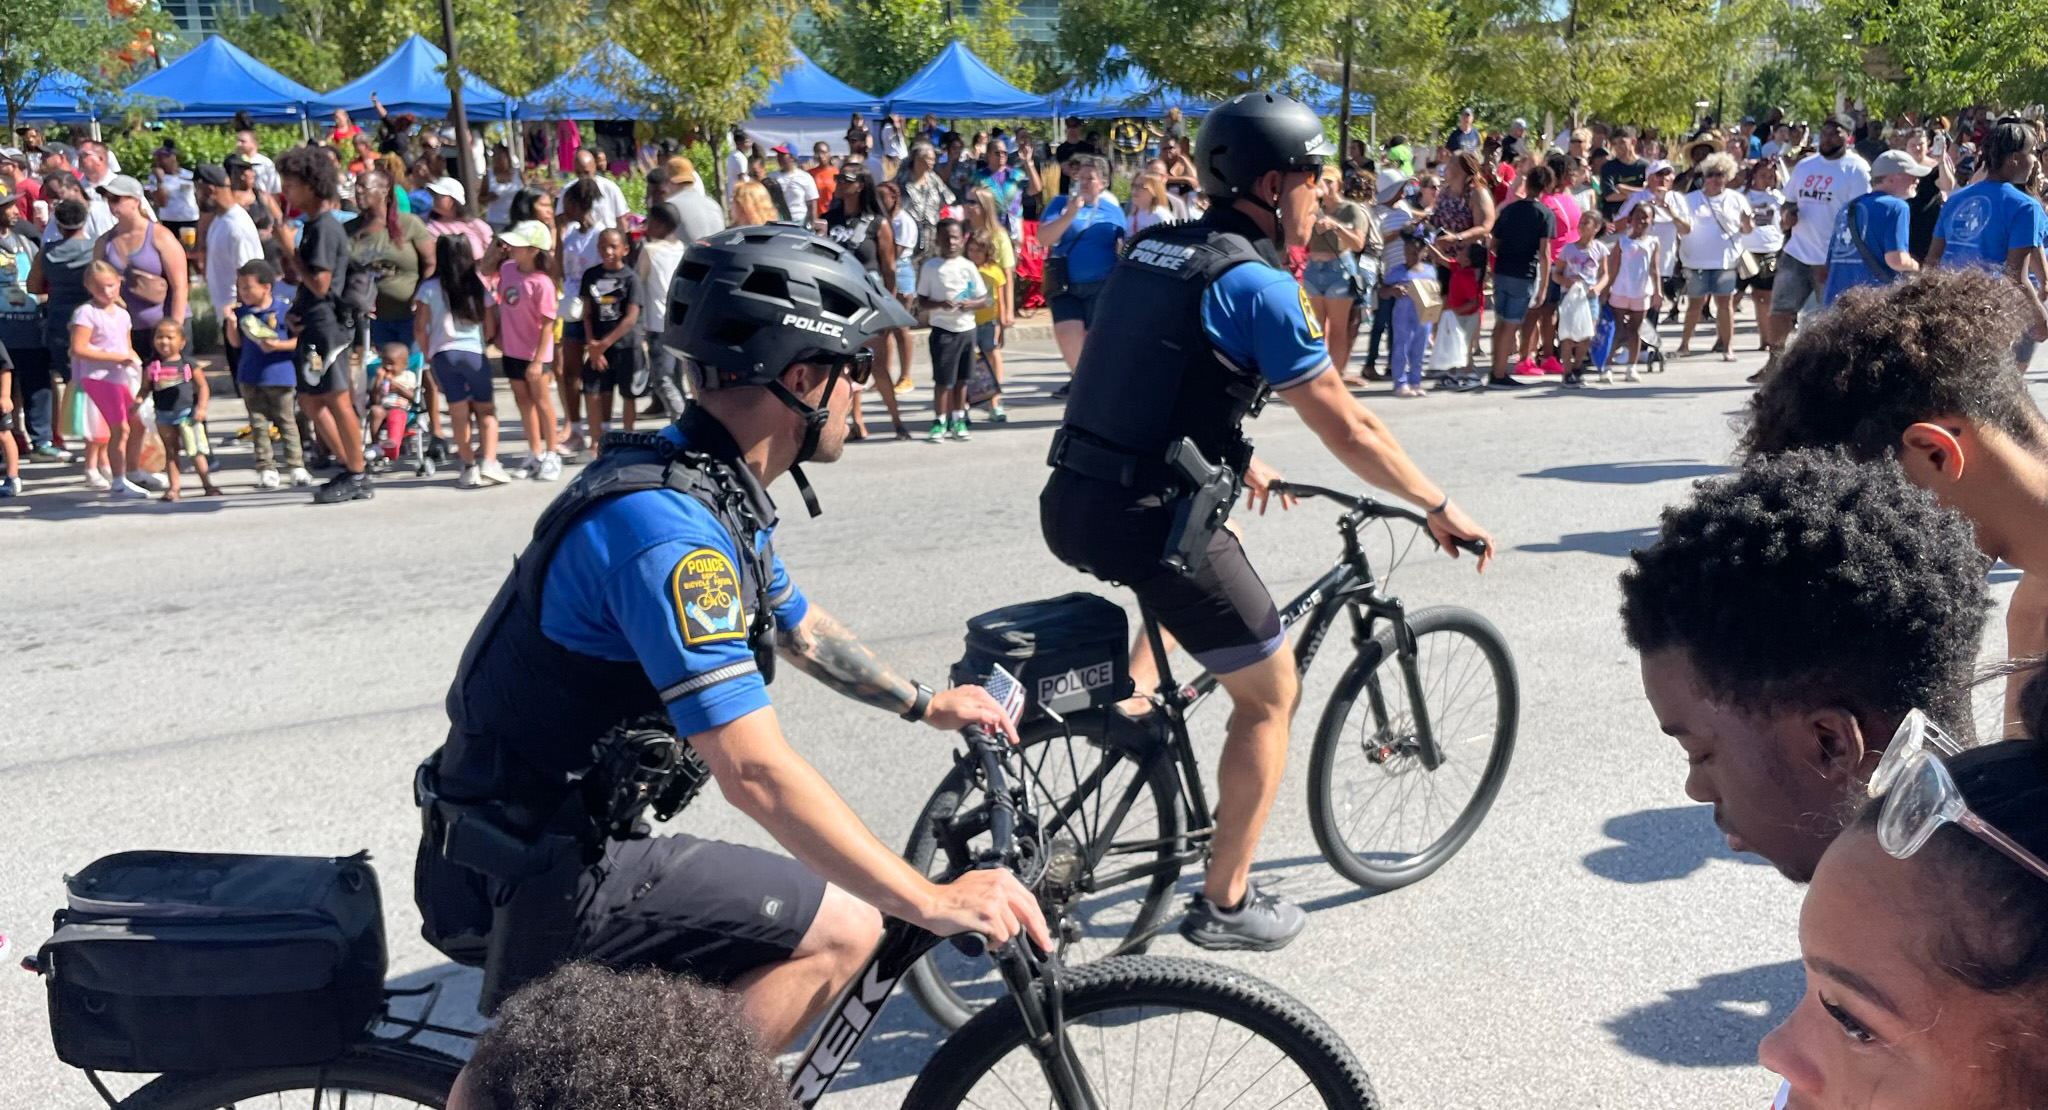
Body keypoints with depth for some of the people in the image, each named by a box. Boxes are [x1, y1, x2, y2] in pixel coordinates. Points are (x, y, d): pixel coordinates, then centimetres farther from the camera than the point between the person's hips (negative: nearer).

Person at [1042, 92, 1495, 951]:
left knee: (1209, 534, 38)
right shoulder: (1256, 283, -9)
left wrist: (1234, 459, 38)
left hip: (1071, 501, 8)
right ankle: (1225, 903, 17)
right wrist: (1440, 508, 6)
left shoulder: (1151, 249, 13)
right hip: (1146, 522, -8)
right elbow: (1349, 431, -7)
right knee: (1270, 692, 10)